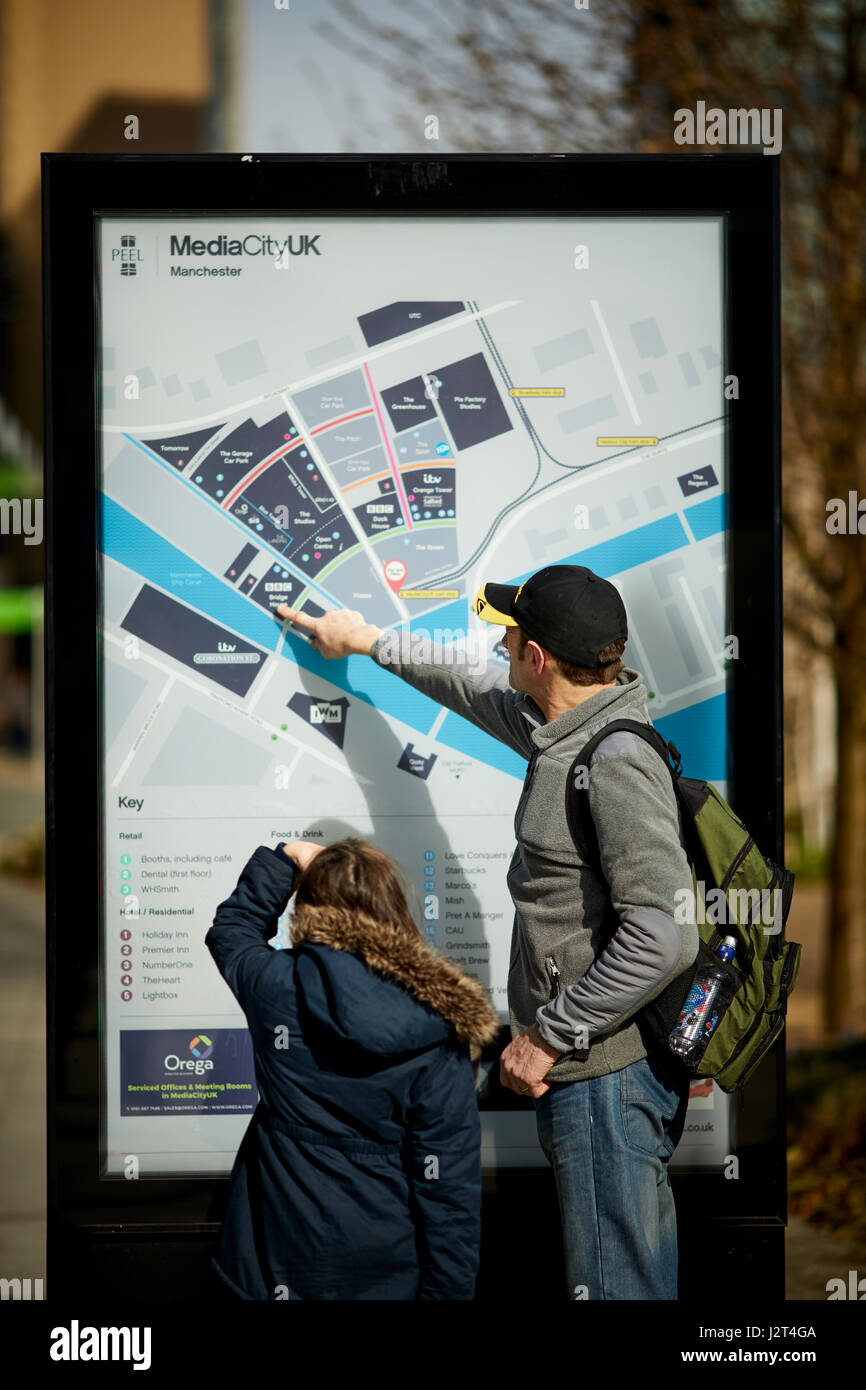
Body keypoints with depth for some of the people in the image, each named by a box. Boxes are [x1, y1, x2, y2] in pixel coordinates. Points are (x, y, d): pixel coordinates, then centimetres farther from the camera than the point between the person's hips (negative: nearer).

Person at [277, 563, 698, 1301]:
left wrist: (547, 1036, -20)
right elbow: (478, 690, 32)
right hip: (597, 1064, 10)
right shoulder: (563, 732, 10)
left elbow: (664, 937, -27)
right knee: (643, 1269, 16)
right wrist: (369, 642, 43)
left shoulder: (616, 765, -20)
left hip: (607, 1071, -10)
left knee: (611, 1282, -6)